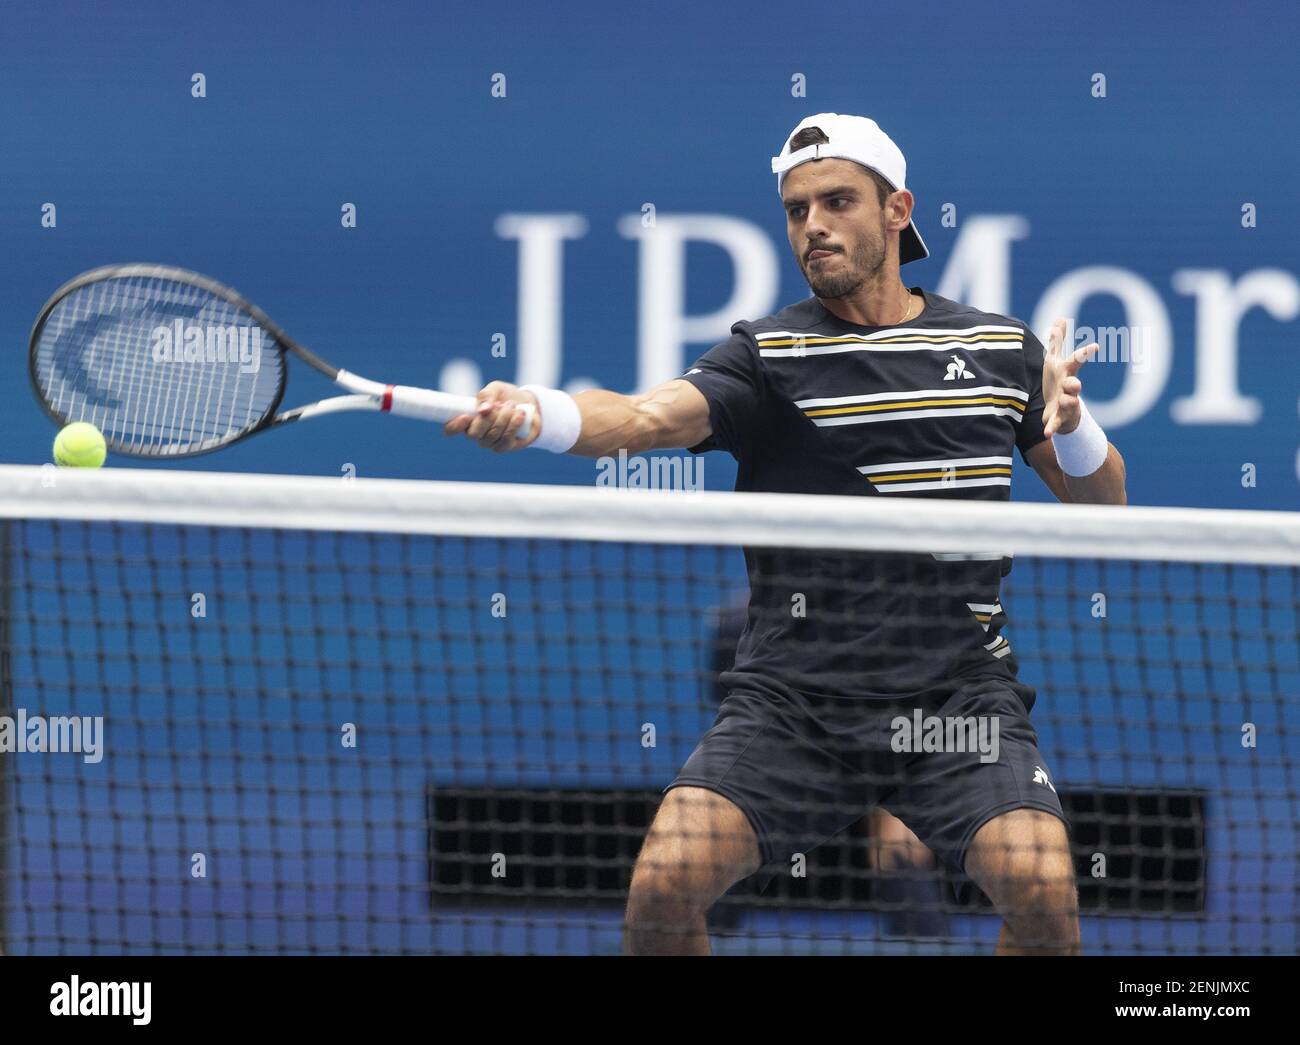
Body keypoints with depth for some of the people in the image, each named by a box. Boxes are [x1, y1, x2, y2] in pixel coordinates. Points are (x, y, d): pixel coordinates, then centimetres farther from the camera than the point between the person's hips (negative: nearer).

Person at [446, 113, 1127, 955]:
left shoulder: (1002, 349, 9)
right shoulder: (770, 353, 0)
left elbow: (1101, 505, 15)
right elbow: (651, 417, -19)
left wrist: (1073, 426, -7)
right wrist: (535, 413, -40)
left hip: (961, 699, 1)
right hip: (792, 702, -1)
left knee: (1042, 886, -22)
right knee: (664, 885, -19)